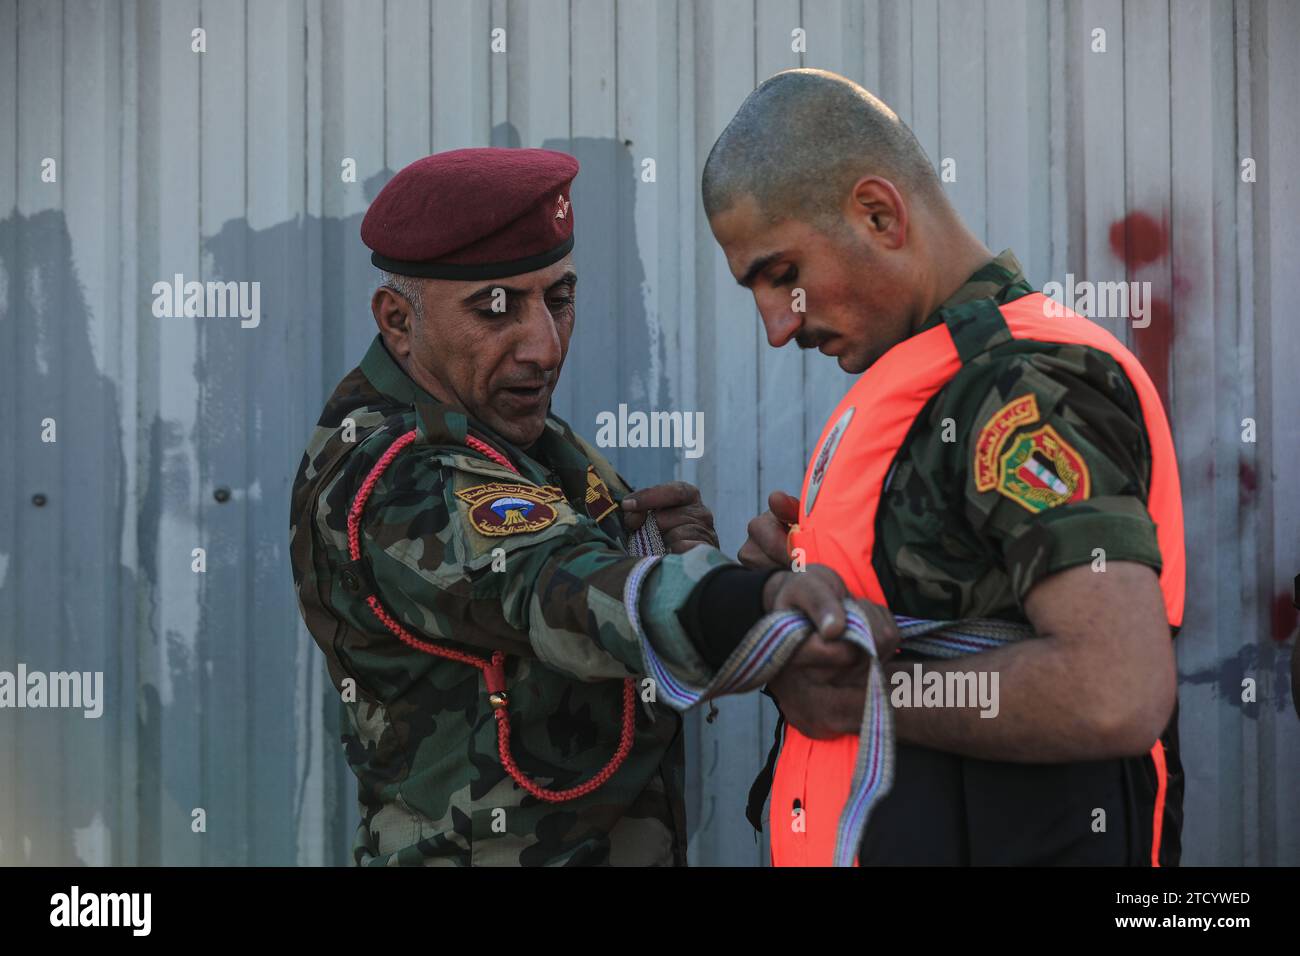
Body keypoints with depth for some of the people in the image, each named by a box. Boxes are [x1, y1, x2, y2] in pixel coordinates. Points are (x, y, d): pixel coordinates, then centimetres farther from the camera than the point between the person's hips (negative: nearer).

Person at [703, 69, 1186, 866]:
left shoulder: (1028, 388, -18)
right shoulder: (934, 381, 11)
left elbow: (1117, 694, -30)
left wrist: (845, 694, -19)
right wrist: (808, 572, -2)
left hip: (1008, 841, -9)